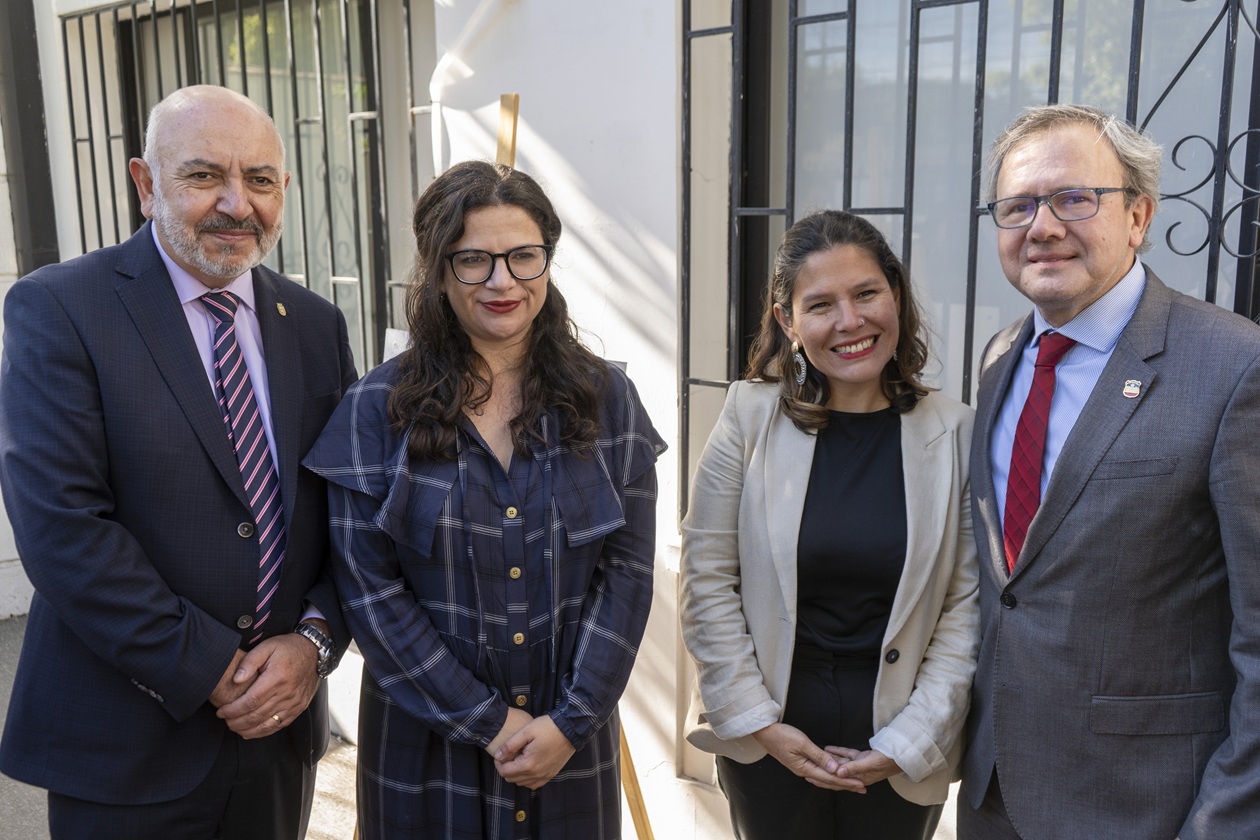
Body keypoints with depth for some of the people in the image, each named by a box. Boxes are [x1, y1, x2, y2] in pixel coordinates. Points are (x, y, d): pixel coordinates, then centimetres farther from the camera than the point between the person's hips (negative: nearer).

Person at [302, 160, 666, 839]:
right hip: (428, 742, -1)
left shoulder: (606, 399, -2)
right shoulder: (377, 409, -7)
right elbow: (370, 590, -10)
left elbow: (627, 570, -4)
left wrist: (571, 720, -11)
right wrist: (487, 721, -12)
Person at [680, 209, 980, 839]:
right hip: (768, 741, 0)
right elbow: (707, 580, -6)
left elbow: (967, 605, -6)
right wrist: (757, 722, -9)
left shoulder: (955, 433, -7)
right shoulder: (751, 417, -8)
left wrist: (910, 741, -10)